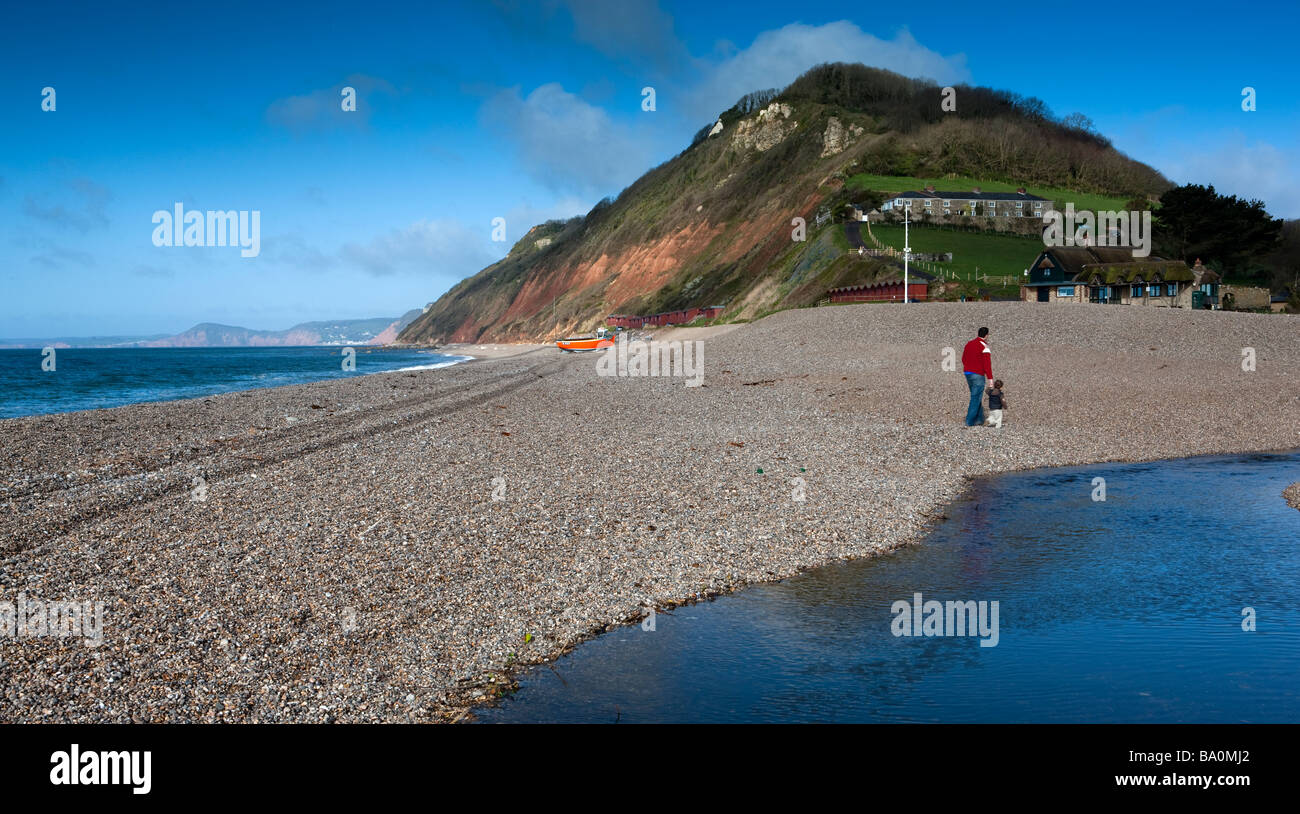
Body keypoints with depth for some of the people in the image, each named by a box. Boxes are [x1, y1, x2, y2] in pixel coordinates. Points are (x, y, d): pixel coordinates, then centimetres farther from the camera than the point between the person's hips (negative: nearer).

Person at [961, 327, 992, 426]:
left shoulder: (969, 344, 10)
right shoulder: (984, 347, -14)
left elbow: (964, 359, 18)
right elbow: (987, 364, -20)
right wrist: (990, 379, -19)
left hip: (968, 374, 8)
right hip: (978, 375, -8)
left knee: (977, 397, 18)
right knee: (976, 398, -2)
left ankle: (979, 419, 19)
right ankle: (970, 422, -2)